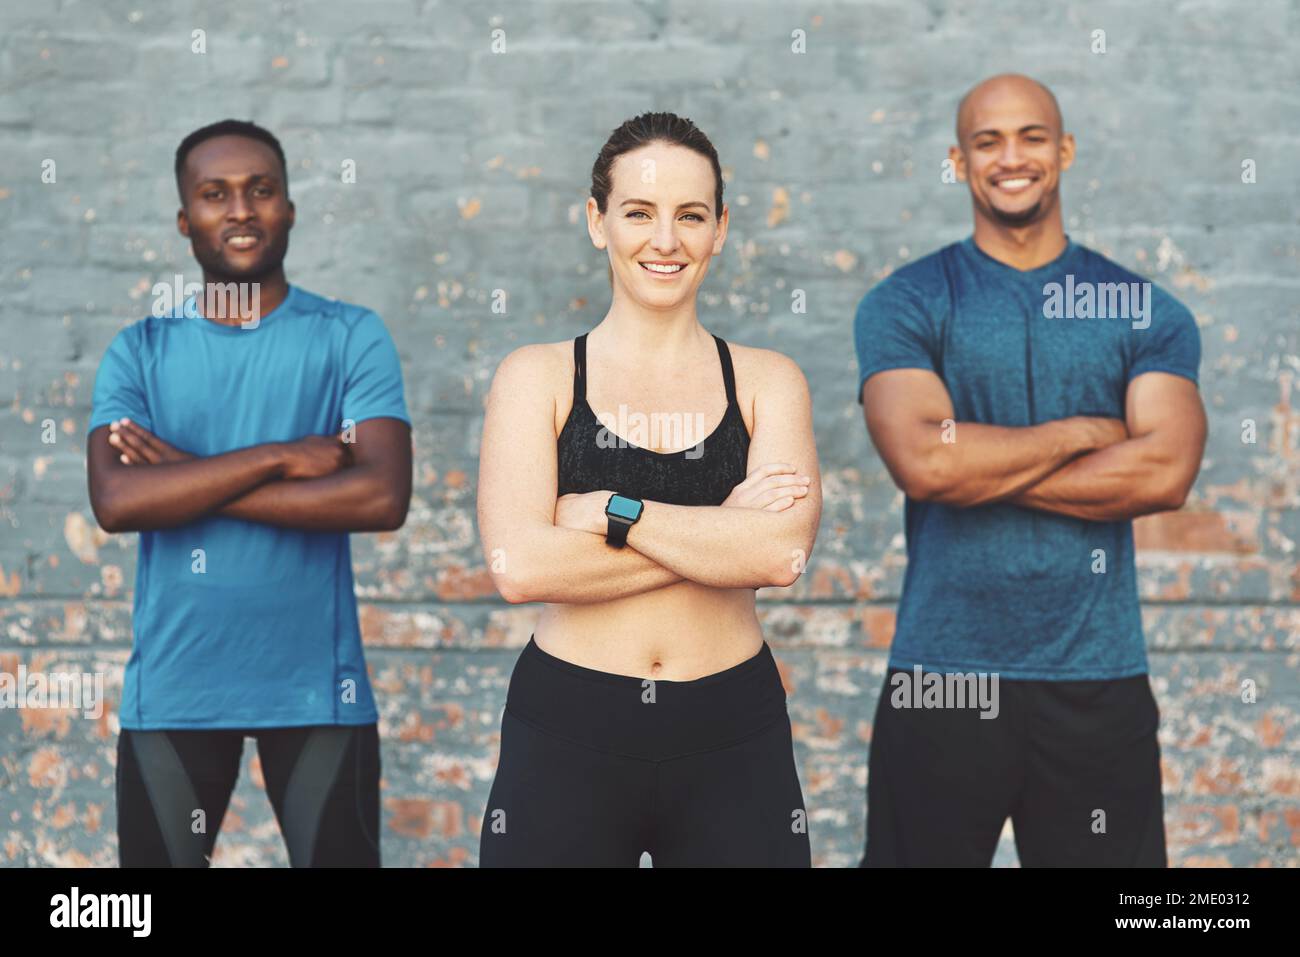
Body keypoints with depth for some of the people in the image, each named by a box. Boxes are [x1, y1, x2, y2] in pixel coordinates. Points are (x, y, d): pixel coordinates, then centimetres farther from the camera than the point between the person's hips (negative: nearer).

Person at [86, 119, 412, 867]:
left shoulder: (352, 337, 0)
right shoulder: (141, 350, 4)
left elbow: (383, 496, -14)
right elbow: (116, 500, -11)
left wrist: (192, 480, -11)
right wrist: (279, 456, -17)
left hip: (317, 685, -1)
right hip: (173, 688, 2)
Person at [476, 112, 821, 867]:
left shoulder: (769, 381, 4)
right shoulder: (538, 376, 1)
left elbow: (782, 552, -13)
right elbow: (519, 565, -13)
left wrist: (610, 511, -13)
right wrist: (721, 532, -11)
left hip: (732, 733, 1)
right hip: (566, 730, -1)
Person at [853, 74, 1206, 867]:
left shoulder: (1148, 313, 7)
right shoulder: (906, 305, 2)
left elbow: (1167, 472, -9)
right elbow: (921, 460, -15)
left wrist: (982, 468, -11)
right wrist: (1081, 432, -7)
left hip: (1099, 680, 2)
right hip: (942, 679, -1)